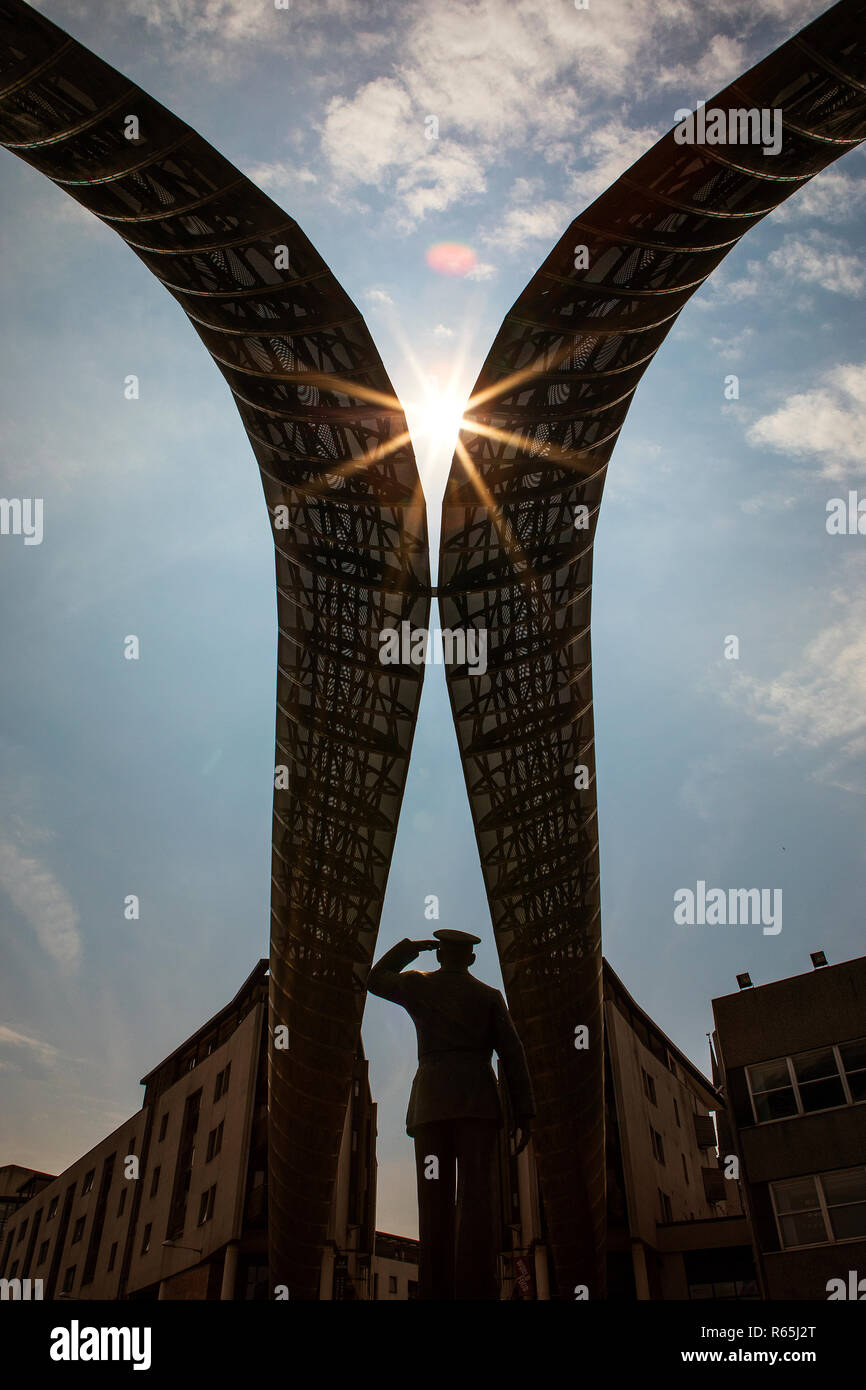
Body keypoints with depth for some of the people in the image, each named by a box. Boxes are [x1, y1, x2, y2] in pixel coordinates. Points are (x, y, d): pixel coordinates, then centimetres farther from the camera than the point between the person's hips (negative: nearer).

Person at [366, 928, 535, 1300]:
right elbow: (512, 1054, 4)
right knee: (477, 1199, -7)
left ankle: (437, 1291, -1)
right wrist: (524, 1115, 5)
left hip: (430, 1102, 1)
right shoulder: (490, 996, 11)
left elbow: (375, 980, 30)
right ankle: (476, 1292, -19)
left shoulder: (417, 984, 11)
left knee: (436, 1203, 4)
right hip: (477, 1101, -1)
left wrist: (409, 946, 34)